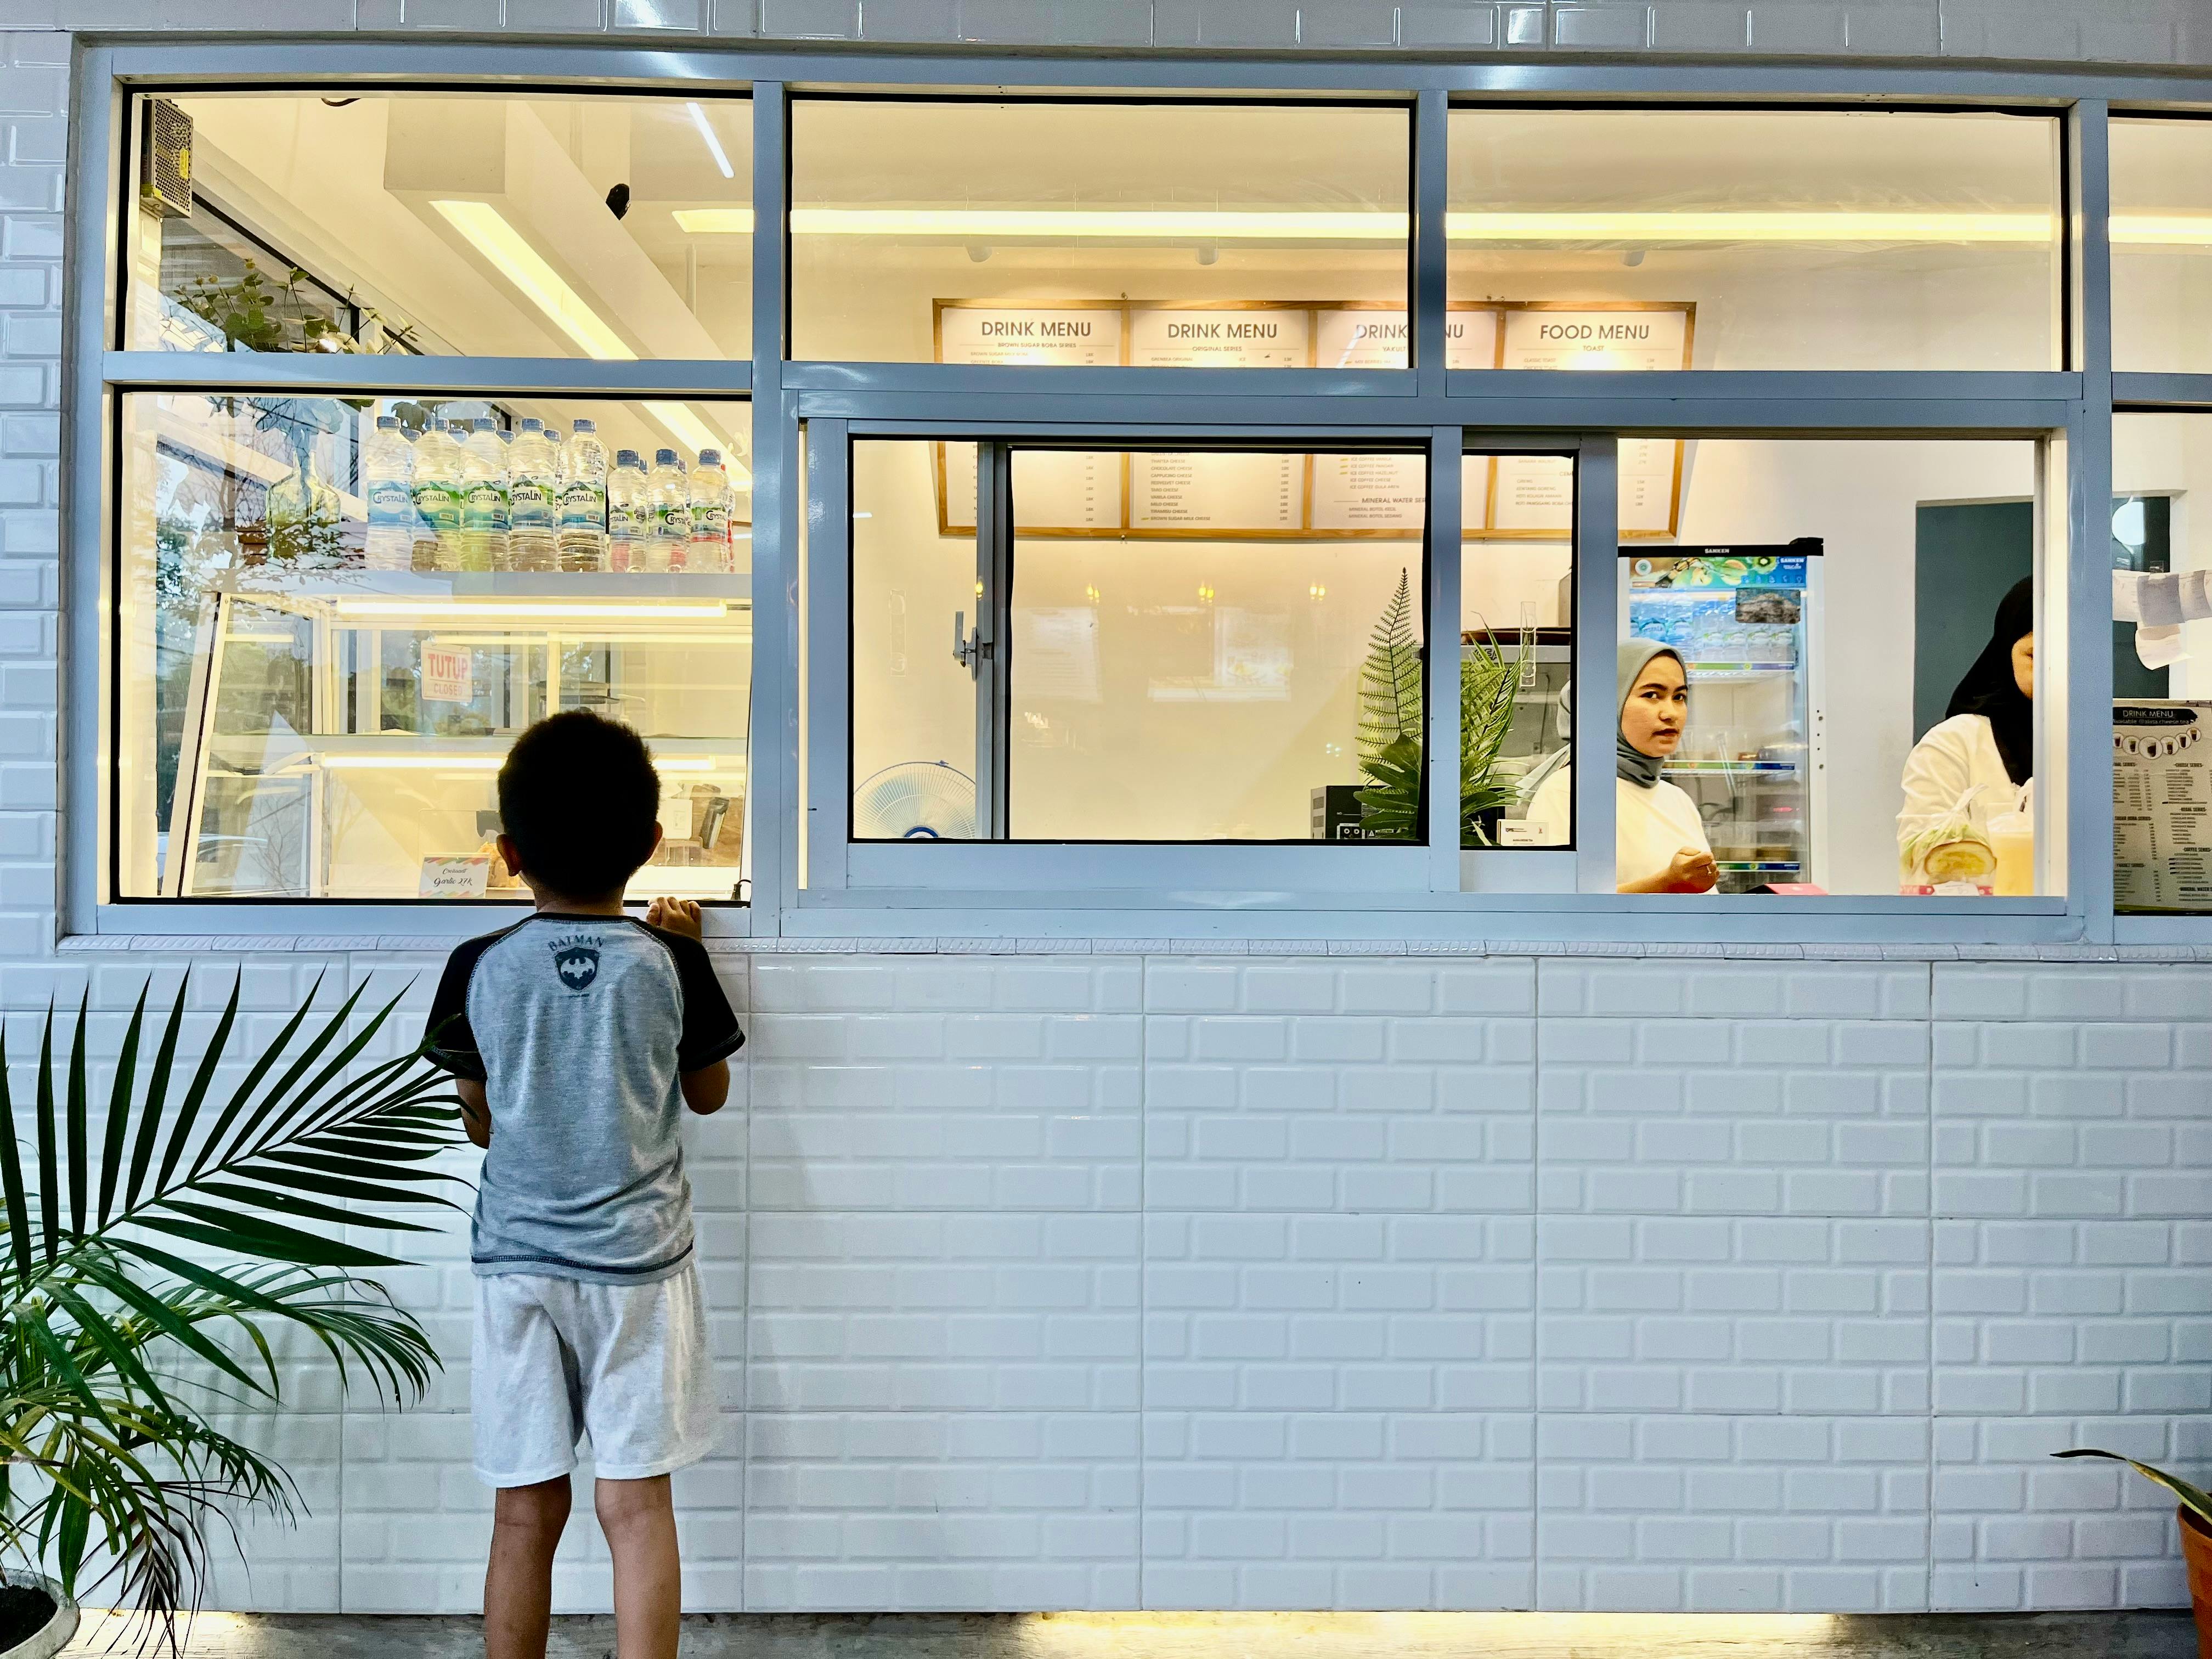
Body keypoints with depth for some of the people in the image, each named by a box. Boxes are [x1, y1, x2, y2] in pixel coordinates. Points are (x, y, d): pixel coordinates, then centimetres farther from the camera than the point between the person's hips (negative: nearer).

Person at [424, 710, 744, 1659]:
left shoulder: (479, 968, -5)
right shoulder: (669, 960, -8)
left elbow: (480, 1123, 6)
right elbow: (707, 1095, 7)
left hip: (517, 1260, 1)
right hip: (638, 1261, -1)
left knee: (526, 1512, 11)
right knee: (636, 1504, 4)